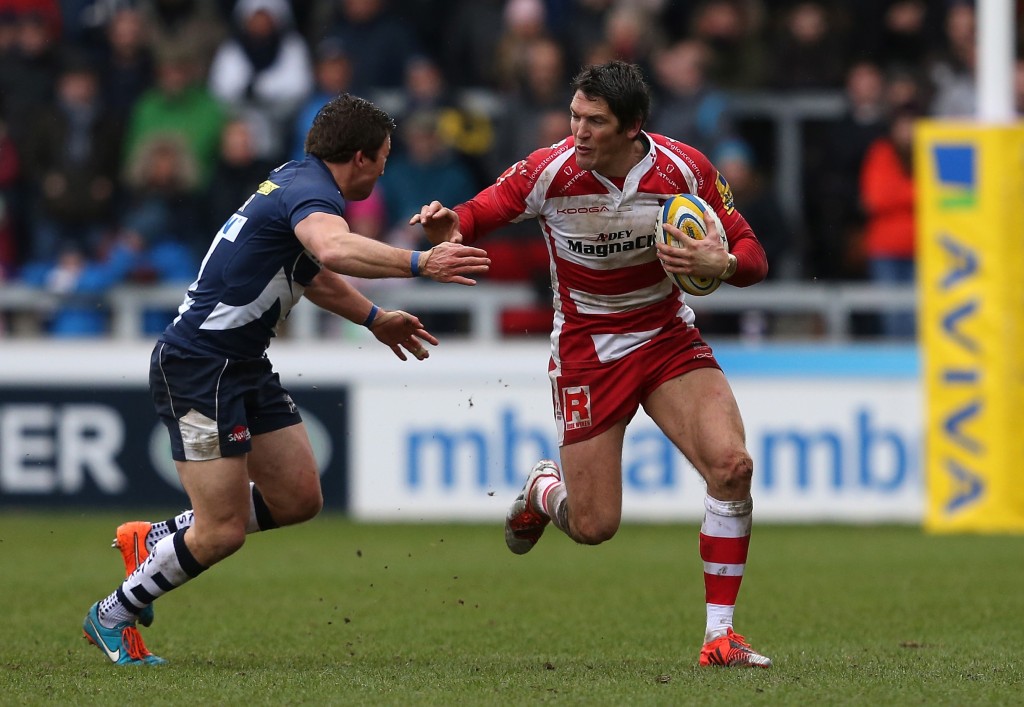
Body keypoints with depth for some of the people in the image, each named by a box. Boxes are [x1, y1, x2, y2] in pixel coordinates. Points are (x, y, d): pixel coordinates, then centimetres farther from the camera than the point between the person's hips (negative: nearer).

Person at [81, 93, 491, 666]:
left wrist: (374, 318, 33)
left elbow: (312, 272, 35)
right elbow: (334, 249, -43)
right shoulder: (312, 192, -18)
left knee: (298, 499, 8)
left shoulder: (299, 180, 14)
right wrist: (419, 263, -50)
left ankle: (154, 540, 23)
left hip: (245, 367, 10)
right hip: (199, 366, -10)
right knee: (223, 532, -7)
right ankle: (113, 616, 12)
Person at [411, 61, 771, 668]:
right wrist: (448, 227, -31)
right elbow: (477, 216, -7)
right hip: (587, 350, -1)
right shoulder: (549, 172, -18)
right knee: (593, 526, -4)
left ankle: (720, 635, -12)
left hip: (669, 338, 1)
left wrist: (720, 263, -29)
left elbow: (752, 257, -5)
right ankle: (543, 491, 36)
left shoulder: (686, 170, -14)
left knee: (731, 465, -23)